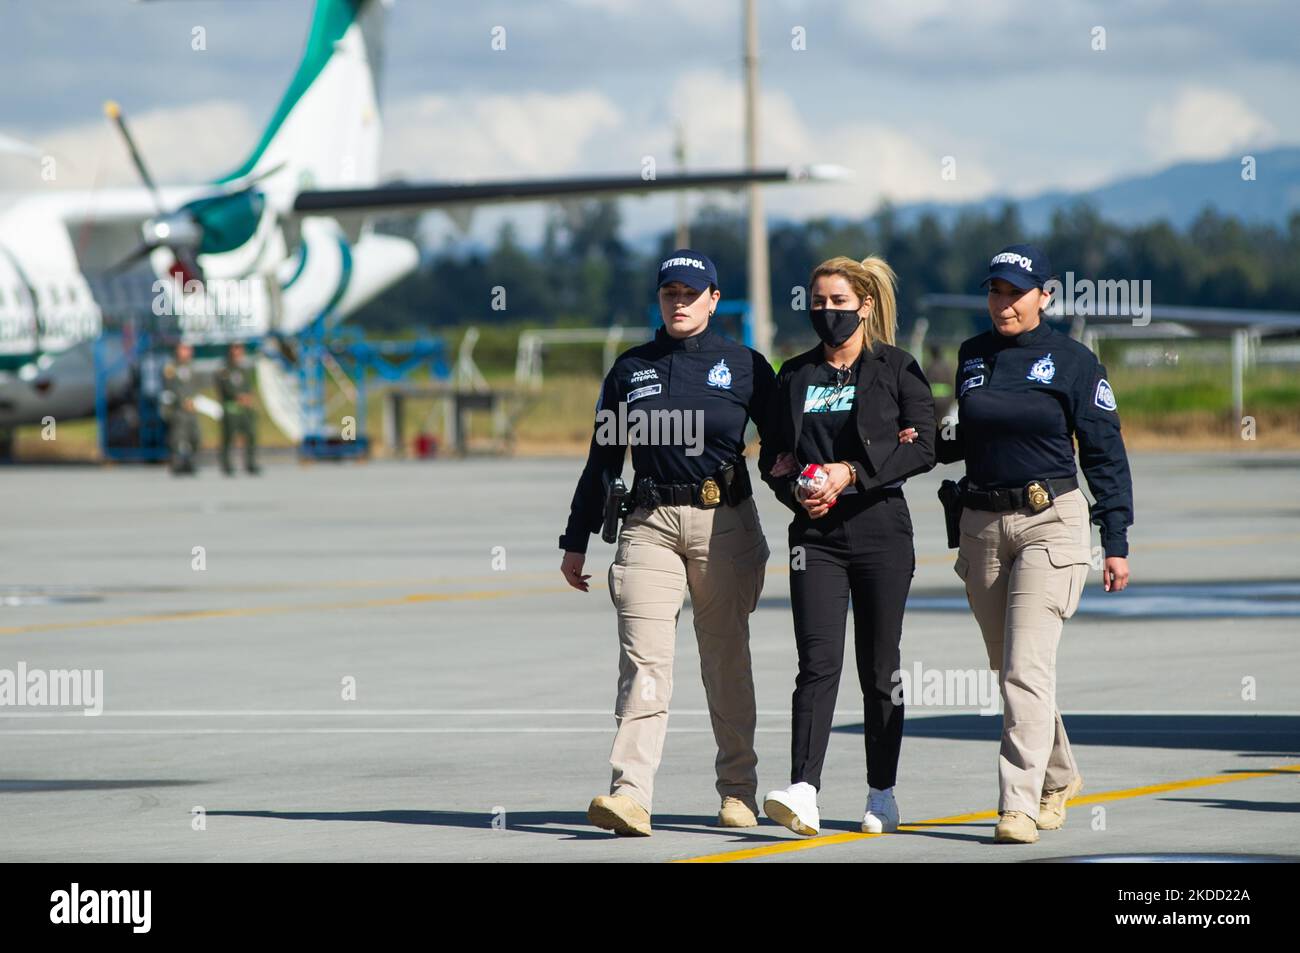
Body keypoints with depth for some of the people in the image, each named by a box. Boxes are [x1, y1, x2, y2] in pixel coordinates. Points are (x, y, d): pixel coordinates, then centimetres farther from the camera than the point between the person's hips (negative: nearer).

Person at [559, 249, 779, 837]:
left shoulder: (744, 367, 6)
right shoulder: (631, 369, 12)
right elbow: (603, 459, 15)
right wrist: (576, 540, 14)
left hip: (724, 523, -1)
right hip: (650, 523, 1)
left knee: (726, 660, 5)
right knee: (644, 657, -12)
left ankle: (738, 789, 18)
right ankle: (630, 793, -21)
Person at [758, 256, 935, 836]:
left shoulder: (895, 368, 2)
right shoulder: (795, 375, 12)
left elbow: (924, 448, -6)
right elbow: (772, 456, 16)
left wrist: (853, 472, -15)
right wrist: (794, 490, -5)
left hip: (879, 527, -2)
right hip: (815, 533, 2)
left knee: (880, 668, 4)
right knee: (818, 663, -11)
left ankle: (882, 794, 14)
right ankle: (803, 791, -21)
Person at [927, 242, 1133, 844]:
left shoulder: (1072, 362, -3)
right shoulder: (973, 356, 10)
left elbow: (1105, 455, -2)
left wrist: (1116, 543, -6)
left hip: (1051, 523, -5)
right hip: (982, 524, 5)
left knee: (1027, 667, -15)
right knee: (1010, 668, 12)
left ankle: (1019, 804, -17)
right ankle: (1058, 777, 33)